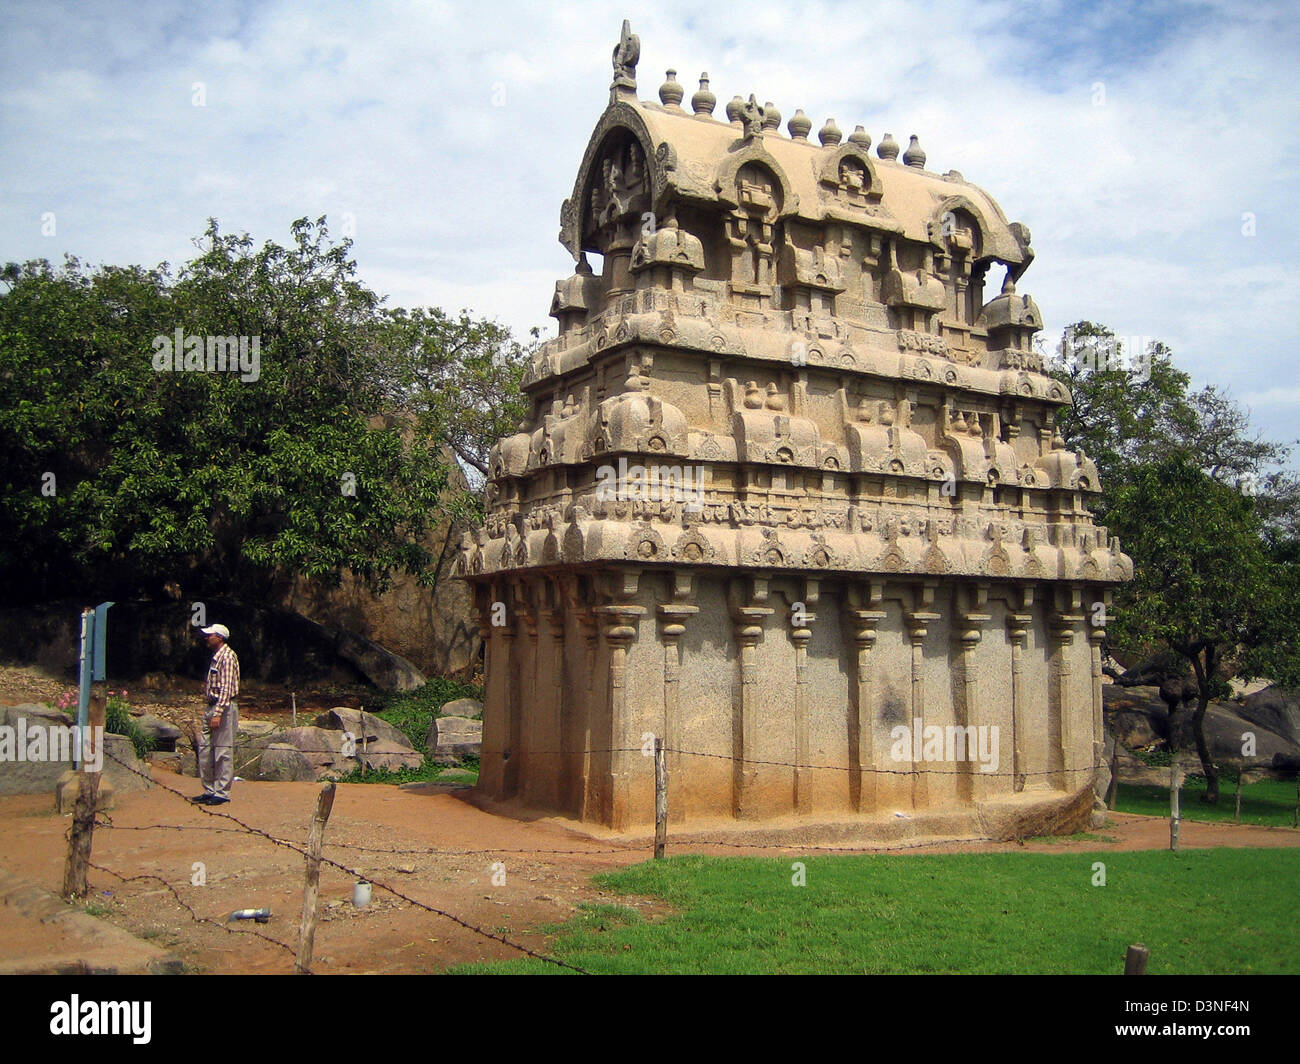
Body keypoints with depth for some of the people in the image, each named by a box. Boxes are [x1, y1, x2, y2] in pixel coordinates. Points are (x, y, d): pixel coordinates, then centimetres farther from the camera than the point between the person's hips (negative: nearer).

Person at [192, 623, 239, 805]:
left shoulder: (227, 657, -13)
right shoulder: (216, 657, 17)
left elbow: (226, 688, -19)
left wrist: (218, 713, -23)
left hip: (224, 708, -10)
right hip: (212, 708, 10)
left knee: (223, 752, -4)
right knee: (205, 750, 11)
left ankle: (222, 793, 1)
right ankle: (210, 790, 19)